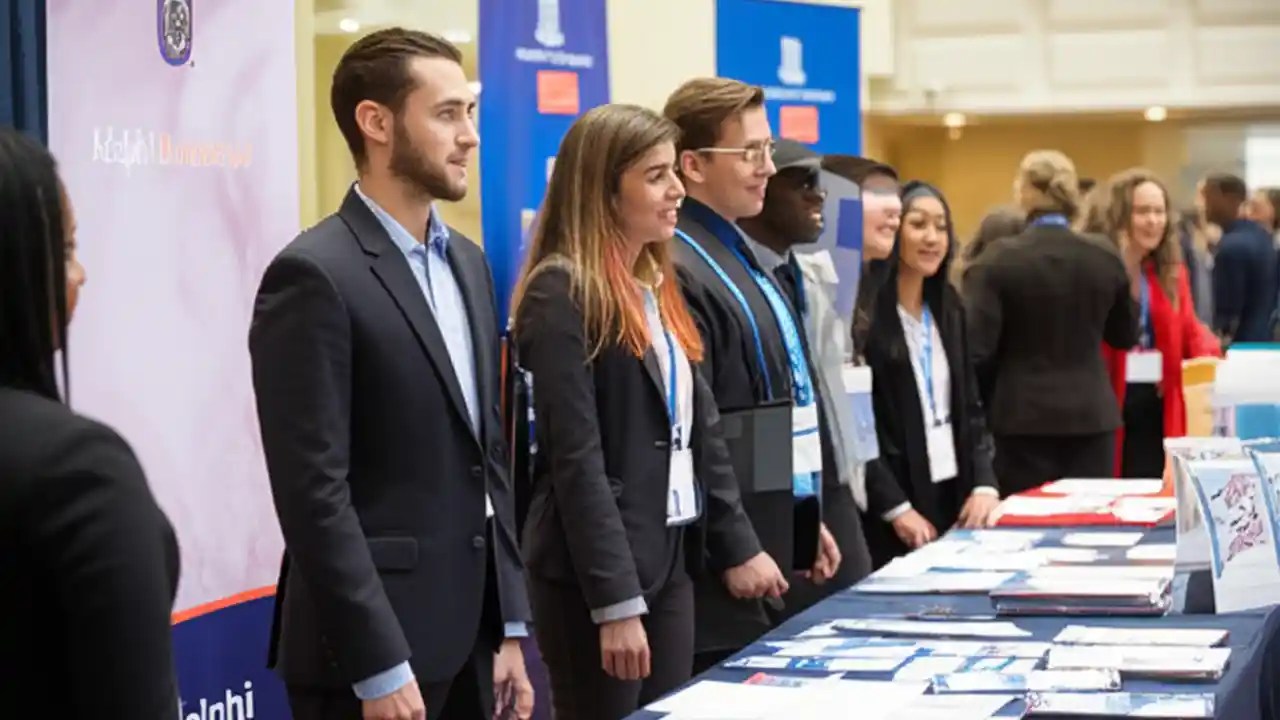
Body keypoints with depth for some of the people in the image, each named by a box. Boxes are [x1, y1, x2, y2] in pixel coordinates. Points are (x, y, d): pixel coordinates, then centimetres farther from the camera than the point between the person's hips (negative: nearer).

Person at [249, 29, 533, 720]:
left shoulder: (465, 261, 12)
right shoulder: (314, 275, -13)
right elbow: (314, 493, -17)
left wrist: (508, 627, 12)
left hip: (465, 637, 8)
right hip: (374, 649, -7)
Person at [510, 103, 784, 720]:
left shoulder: (656, 288, 14)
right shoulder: (561, 296, -13)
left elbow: (700, 428, 15)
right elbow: (576, 460, -18)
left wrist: (737, 544, 9)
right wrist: (615, 602, -21)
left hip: (668, 560, 8)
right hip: (591, 575, -8)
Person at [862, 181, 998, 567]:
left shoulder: (949, 309, 12)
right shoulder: (866, 313, -10)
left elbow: (970, 406, 14)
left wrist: (984, 484, 0)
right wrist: (895, 506, -17)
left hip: (953, 496, 6)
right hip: (890, 509, -6)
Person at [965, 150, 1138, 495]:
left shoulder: (998, 260, -10)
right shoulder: (1105, 257, 2)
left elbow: (975, 348, -12)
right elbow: (1126, 336, 15)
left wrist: (983, 405, 5)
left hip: (1021, 419, -3)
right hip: (1092, 416, 3)